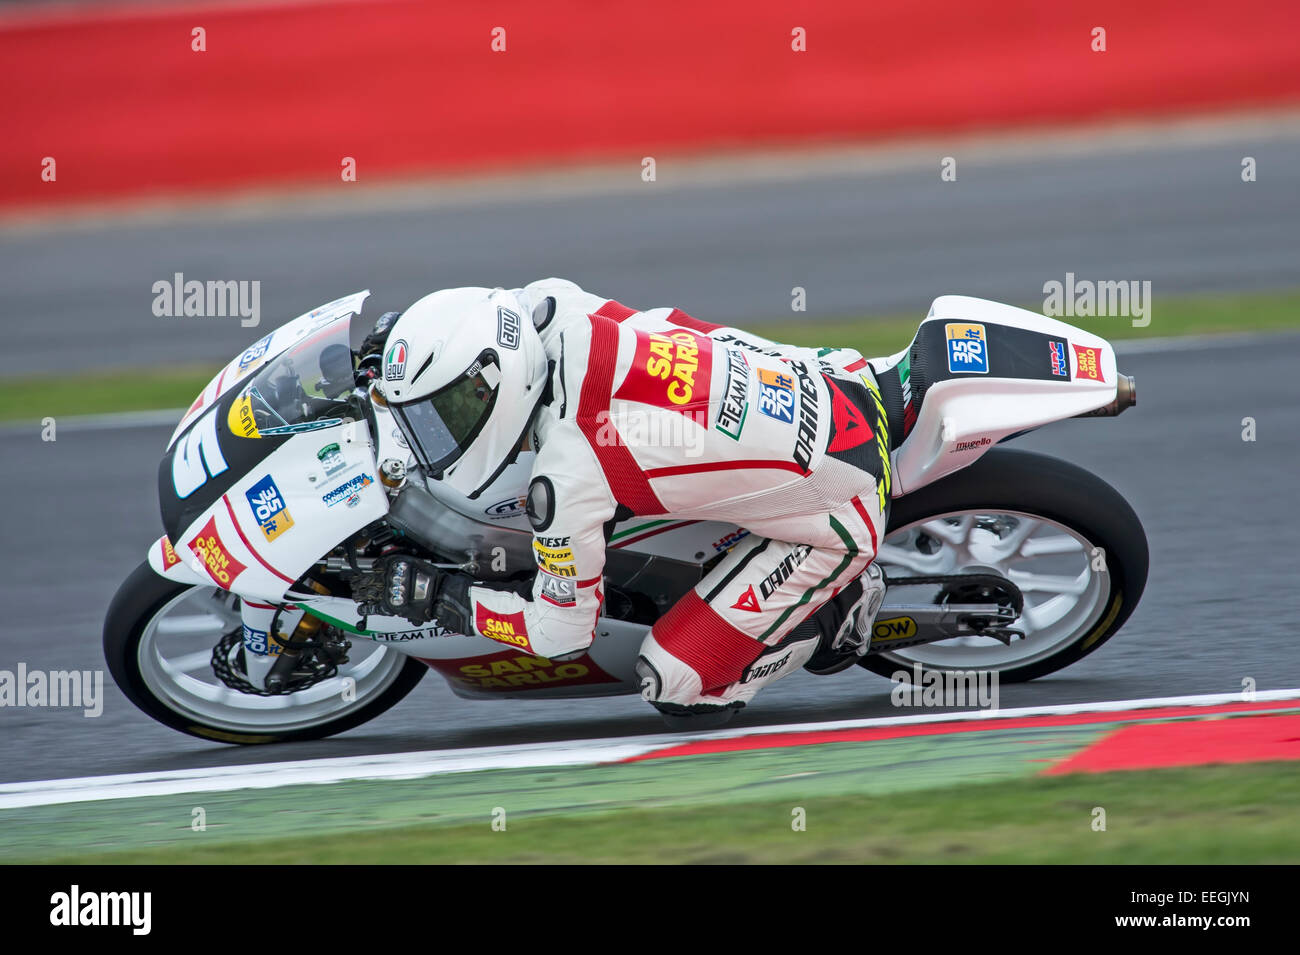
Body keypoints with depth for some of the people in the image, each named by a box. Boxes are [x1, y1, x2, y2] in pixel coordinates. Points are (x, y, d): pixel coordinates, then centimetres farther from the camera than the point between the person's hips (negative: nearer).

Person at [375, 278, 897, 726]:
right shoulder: (551, 308, -12)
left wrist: (434, 596, -2)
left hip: (837, 514, -7)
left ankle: (836, 609, 10)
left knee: (677, 685, -4)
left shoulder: (565, 475, -26)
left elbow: (561, 634, -11)